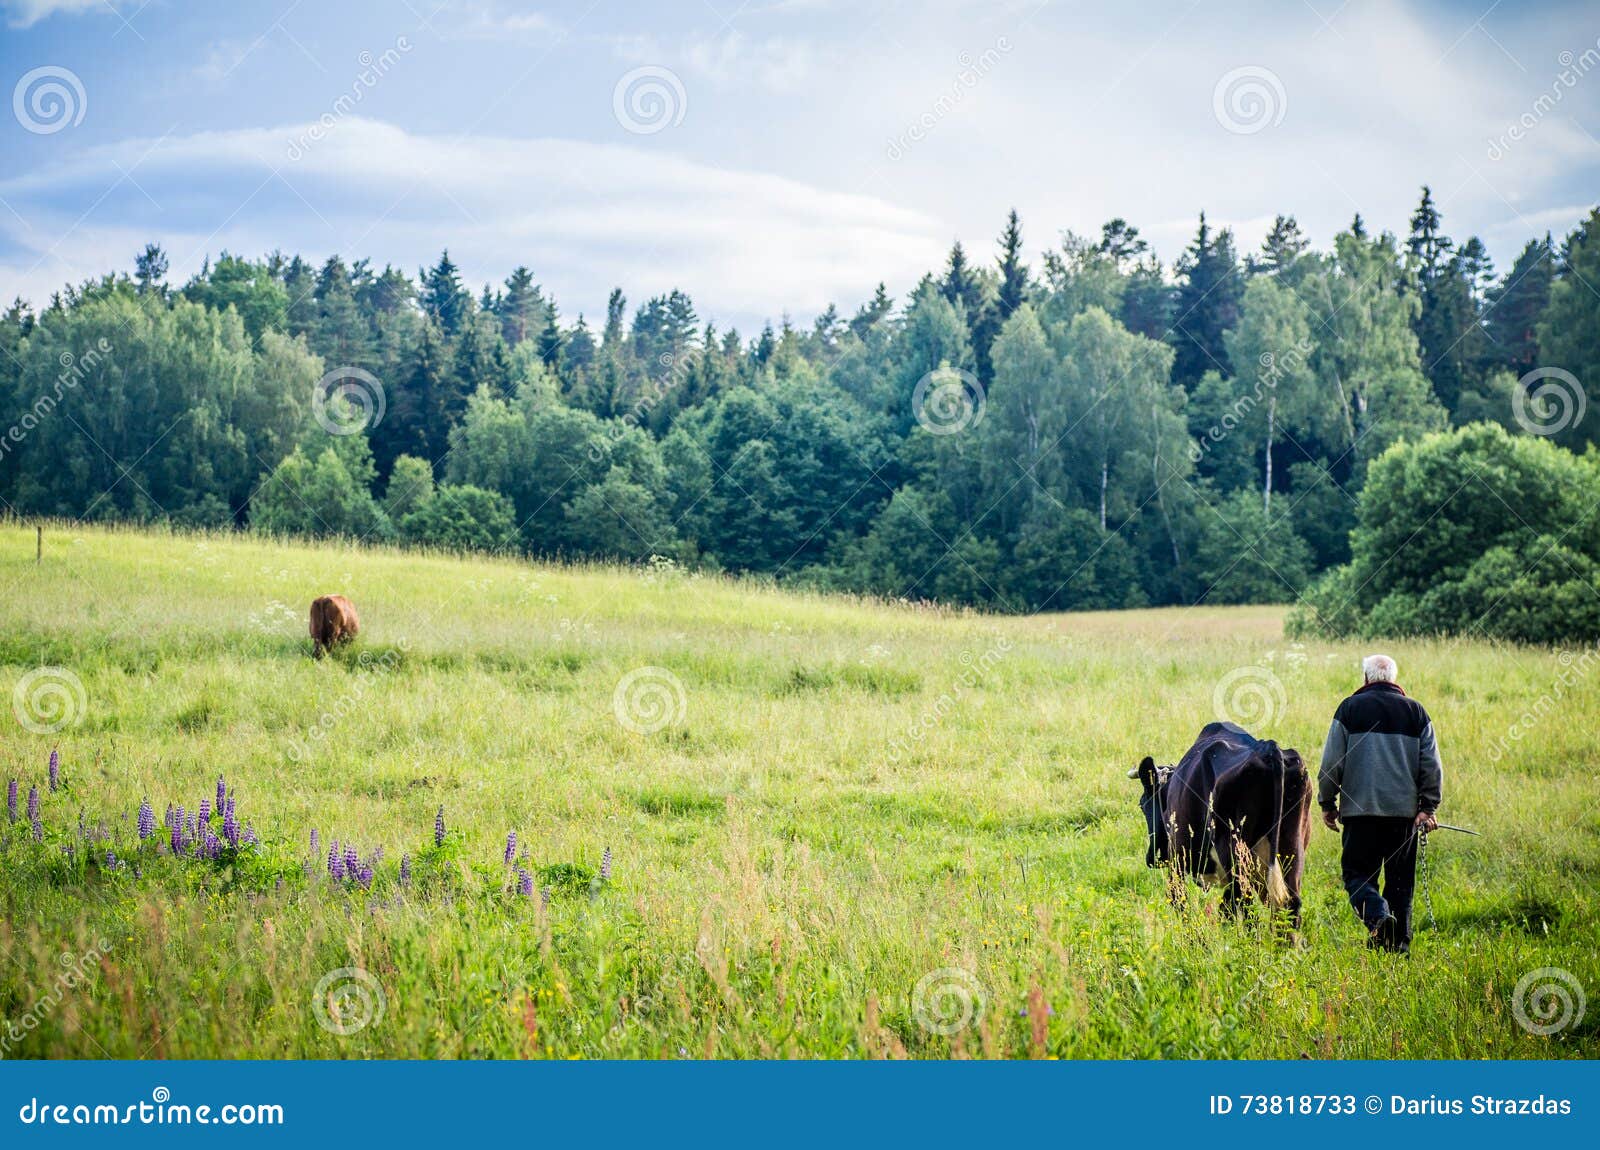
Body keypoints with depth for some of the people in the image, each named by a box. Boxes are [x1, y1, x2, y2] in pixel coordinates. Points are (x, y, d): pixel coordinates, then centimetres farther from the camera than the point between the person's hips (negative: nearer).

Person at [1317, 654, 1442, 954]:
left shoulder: (1350, 708, 2)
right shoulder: (1415, 711, 8)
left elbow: (1331, 762, 1)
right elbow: (1432, 766, 6)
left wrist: (1327, 803, 10)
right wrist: (1428, 808, 10)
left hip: (1360, 808, -2)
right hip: (1405, 809, 2)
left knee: (1357, 872, 4)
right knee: (1400, 878, 10)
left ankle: (1377, 915, -22)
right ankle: (1399, 942, 7)